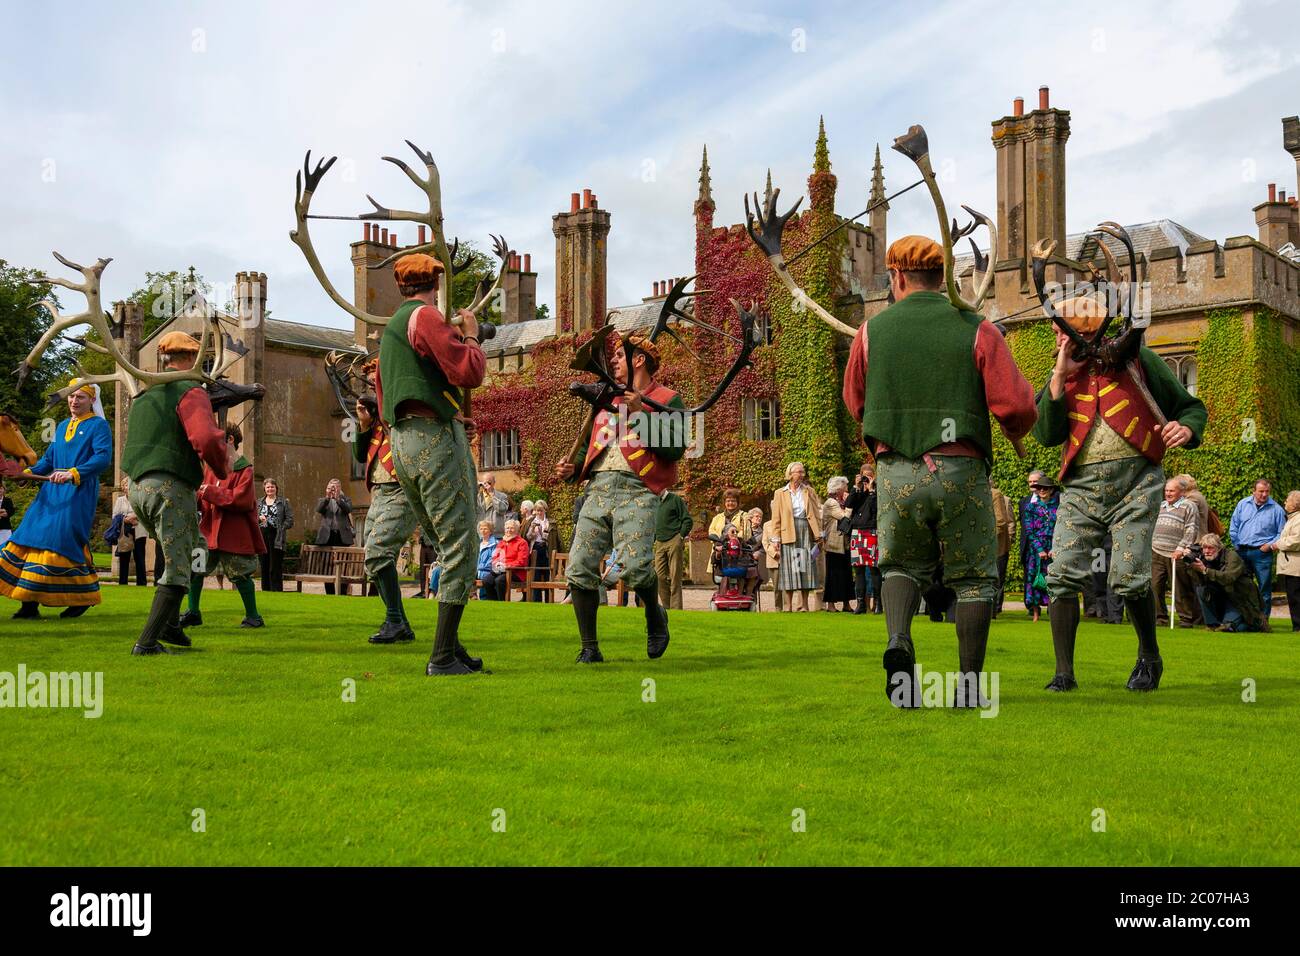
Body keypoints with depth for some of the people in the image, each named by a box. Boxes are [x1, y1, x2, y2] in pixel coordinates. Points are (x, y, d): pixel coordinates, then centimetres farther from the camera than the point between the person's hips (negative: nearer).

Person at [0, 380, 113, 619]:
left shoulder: (98, 425, -1)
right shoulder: (62, 426, 22)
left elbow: (103, 458, -15)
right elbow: (48, 458, 22)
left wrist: (73, 473, -28)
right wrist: (29, 472, 1)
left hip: (79, 492, -7)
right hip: (52, 491, 7)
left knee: (62, 541, -15)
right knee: (31, 537, 0)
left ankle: (83, 598, -2)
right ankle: (30, 603, 1)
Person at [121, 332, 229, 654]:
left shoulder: (144, 395, 19)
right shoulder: (190, 391, -8)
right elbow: (206, 439, -23)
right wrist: (223, 469, -5)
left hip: (138, 486, 8)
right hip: (171, 486, -8)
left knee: (183, 552, 24)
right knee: (177, 568, -2)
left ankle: (167, 623, 18)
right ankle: (147, 642, -8)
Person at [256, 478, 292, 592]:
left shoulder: (284, 502, 4)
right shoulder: (259, 503, 16)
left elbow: (290, 520, 0)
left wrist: (280, 529, -10)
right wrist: (259, 518, -5)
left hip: (276, 537, -4)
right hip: (262, 537, 4)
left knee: (275, 568, -6)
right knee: (264, 567, 7)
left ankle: (276, 591, -4)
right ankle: (265, 591, 13)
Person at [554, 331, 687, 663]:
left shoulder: (667, 399, 8)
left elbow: (675, 450, -6)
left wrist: (642, 413, -12)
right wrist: (573, 468, 11)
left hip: (636, 490, -6)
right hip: (598, 489, 6)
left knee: (634, 565, -22)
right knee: (579, 568, -6)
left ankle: (655, 616, 12)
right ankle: (589, 648, 6)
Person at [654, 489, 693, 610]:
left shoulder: (675, 499, 0)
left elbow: (688, 520, -2)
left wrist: (681, 536, -8)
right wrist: (654, 539, 14)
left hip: (673, 542, -6)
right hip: (659, 543, 6)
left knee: (675, 577, -5)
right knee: (660, 575, 2)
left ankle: (676, 608, -3)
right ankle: (666, 607, 10)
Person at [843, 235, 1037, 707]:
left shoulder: (871, 331, 5)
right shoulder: (976, 330, 0)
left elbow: (855, 403, 17)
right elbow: (1018, 406, -6)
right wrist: (1015, 431, 17)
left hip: (896, 473, 1)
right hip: (961, 471, -1)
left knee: (902, 565, 20)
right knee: (973, 577, 13)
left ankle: (898, 640, -7)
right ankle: (969, 684, 11)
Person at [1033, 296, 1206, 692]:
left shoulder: (1136, 361, 4)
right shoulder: (1062, 375, 13)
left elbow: (1191, 407, 10)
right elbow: (1045, 435, 0)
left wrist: (1186, 428, -13)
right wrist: (1059, 378, -5)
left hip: (1136, 483, -3)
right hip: (1081, 487, 3)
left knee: (1129, 579, -10)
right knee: (1062, 574, -9)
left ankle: (1150, 659, 17)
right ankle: (1064, 672, -1)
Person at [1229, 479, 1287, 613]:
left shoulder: (1276, 509, -1)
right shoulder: (1243, 504, 6)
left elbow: (1282, 533, 2)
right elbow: (1233, 528, 10)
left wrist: (1270, 545, -9)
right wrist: (1237, 545, 4)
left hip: (1262, 553, -2)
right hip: (1242, 551, 3)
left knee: (1264, 588, 1)